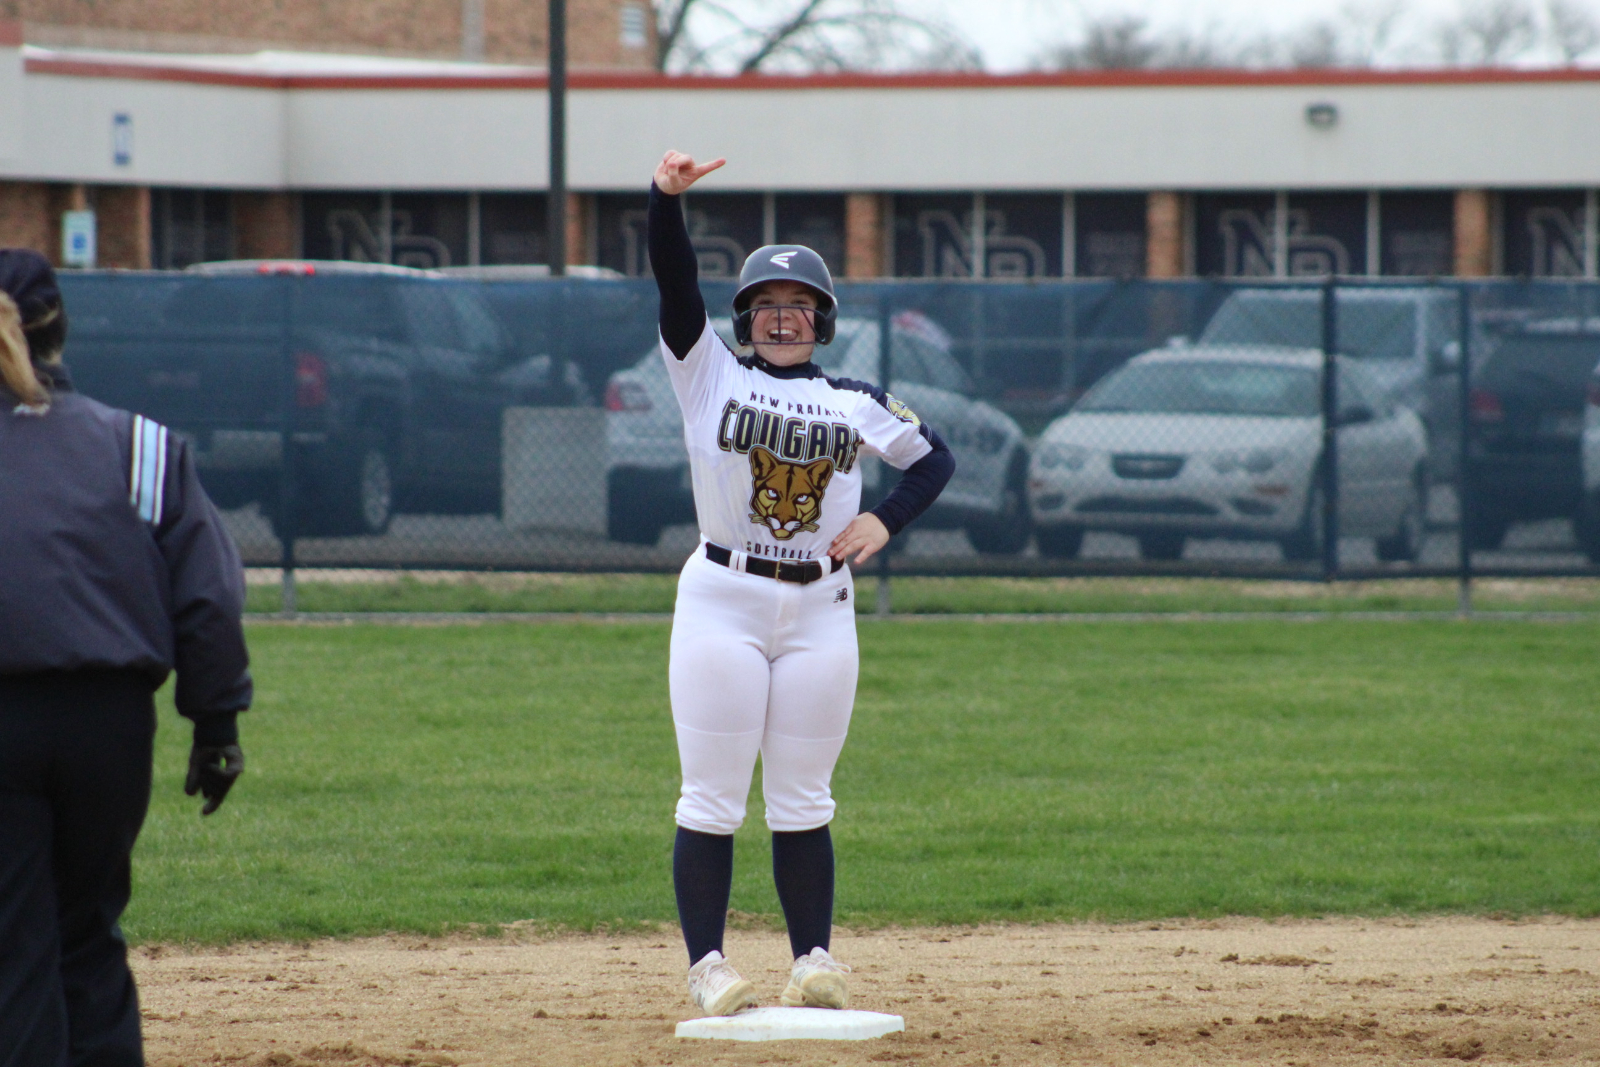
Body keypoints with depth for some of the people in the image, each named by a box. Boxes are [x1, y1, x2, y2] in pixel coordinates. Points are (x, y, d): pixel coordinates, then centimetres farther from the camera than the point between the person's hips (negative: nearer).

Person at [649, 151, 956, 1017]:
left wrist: (885, 520, 1)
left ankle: (813, 961, 11)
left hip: (820, 607, 2)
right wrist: (665, 198, -25)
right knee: (712, 798, -3)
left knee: (802, 801, 6)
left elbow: (934, 457, 20)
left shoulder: (855, 404, 11)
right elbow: (675, 285, -10)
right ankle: (707, 965, 2)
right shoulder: (709, 377, 3)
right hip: (722, 603, -2)